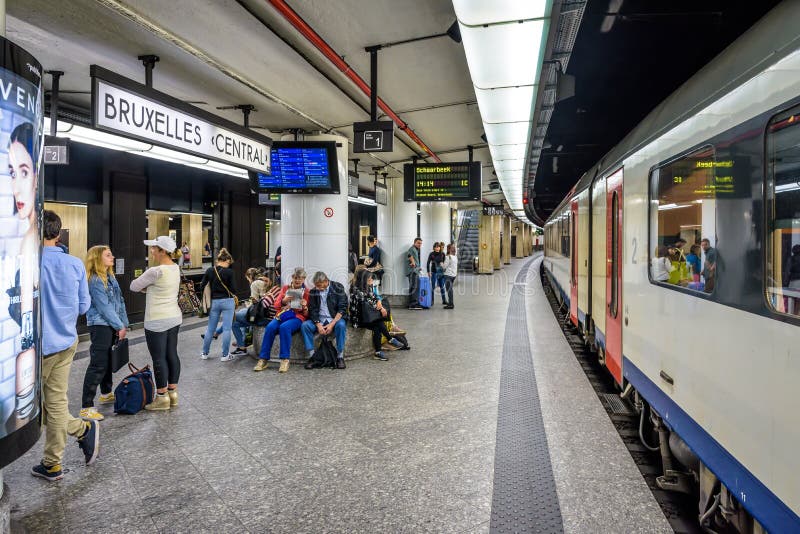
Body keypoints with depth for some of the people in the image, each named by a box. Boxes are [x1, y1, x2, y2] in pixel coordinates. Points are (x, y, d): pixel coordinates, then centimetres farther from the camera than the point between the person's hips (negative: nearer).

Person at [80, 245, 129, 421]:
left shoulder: (111, 278, 12)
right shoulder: (95, 280, -16)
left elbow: (119, 301, 13)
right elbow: (104, 307, -17)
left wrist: (124, 324, 9)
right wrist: (120, 326, -11)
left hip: (112, 326, 9)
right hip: (100, 326, -9)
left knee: (109, 360, 22)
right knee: (98, 365, -10)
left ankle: (106, 394, 40)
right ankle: (86, 407, -5)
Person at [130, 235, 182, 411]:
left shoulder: (155, 272, -20)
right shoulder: (175, 268, 7)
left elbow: (134, 286, -7)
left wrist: (144, 287, 12)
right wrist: (149, 287, 1)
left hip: (157, 321, -8)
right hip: (174, 317, 9)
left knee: (159, 358, 0)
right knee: (172, 354, 12)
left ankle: (162, 397, 8)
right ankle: (173, 392, 20)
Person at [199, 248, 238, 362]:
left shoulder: (209, 271, 0)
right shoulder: (229, 272, -10)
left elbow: (202, 287, 2)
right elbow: (233, 290, -10)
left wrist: (210, 295, 16)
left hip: (214, 302, 4)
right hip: (227, 301, -3)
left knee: (210, 328, 14)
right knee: (226, 328, 3)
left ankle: (204, 353, 24)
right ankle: (225, 355, 7)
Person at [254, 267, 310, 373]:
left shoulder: (306, 291, 8)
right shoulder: (285, 288, 16)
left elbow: (307, 314, 6)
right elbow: (276, 305, 13)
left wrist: (305, 307, -16)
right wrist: (283, 301, -8)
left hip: (297, 317, -3)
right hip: (282, 315, 3)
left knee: (284, 327, -36)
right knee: (270, 327, -29)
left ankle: (285, 360, -29)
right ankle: (263, 359, -22)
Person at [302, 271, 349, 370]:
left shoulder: (338, 288, -5)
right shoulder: (313, 291, 4)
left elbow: (342, 309, -10)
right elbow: (312, 310, 0)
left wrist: (332, 324, -20)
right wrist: (318, 325, -18)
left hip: (335, 319, -3)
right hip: (319, 320, 3)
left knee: (341, 325, -35)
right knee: (305, 325, -23)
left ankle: (340, 357, -23)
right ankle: (312, 356, -17)